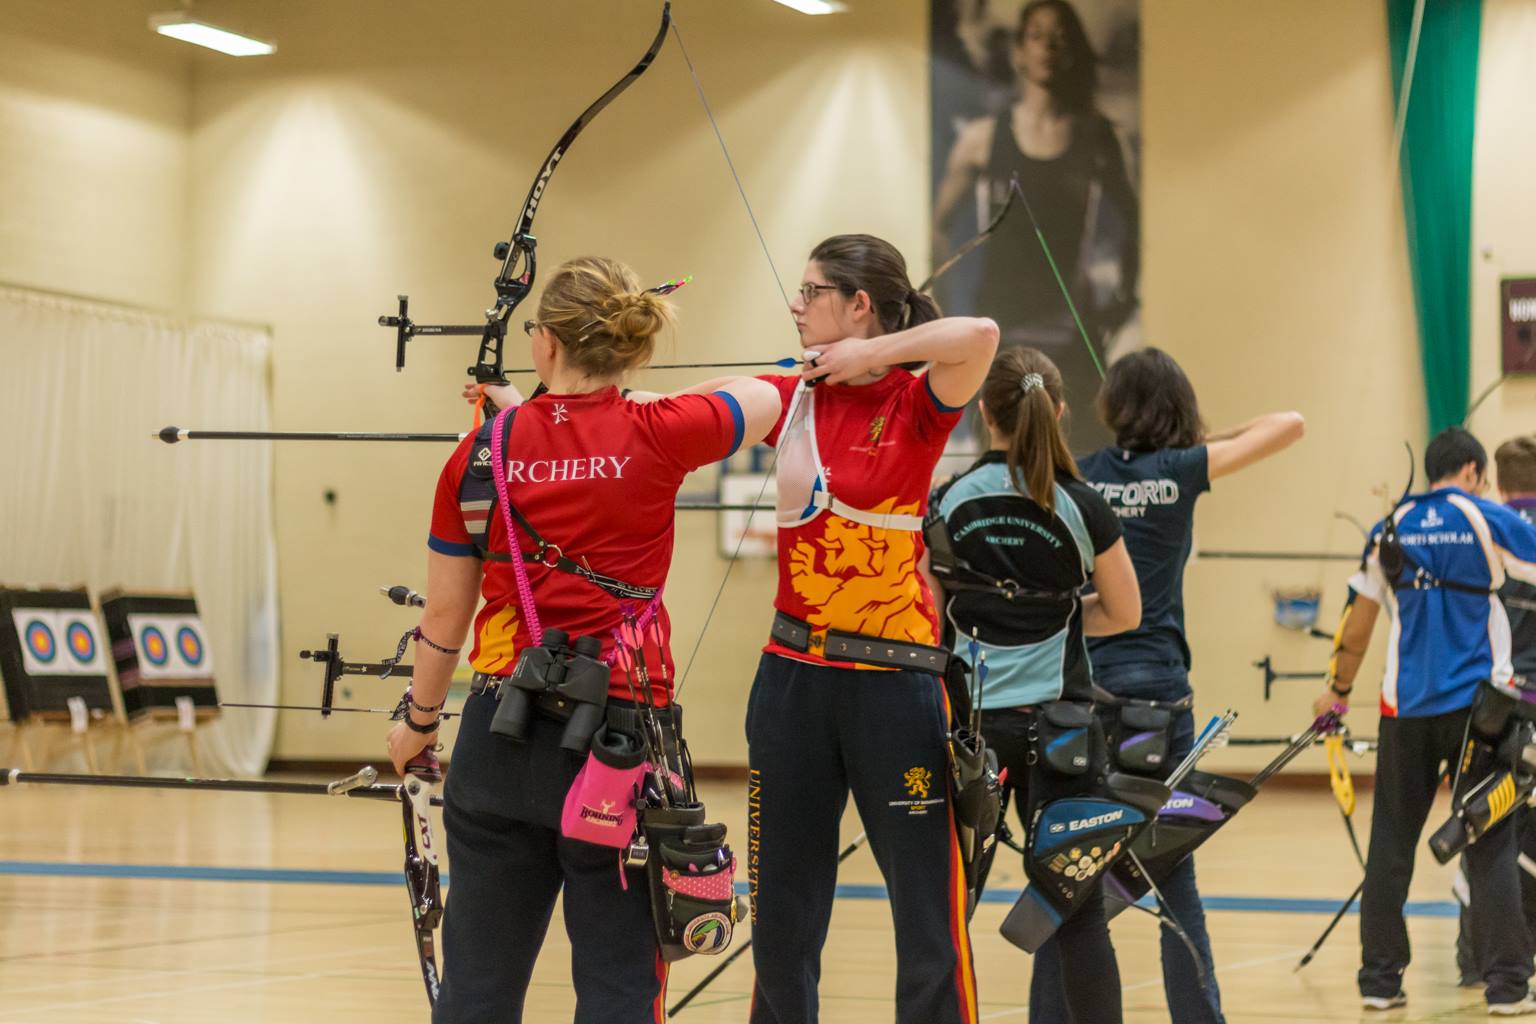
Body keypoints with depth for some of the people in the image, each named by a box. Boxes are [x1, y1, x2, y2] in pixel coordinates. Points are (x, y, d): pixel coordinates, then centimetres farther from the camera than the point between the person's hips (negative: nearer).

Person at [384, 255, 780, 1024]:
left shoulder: (483, 453, -2)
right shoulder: (658, 436, -6)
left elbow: (443, 616, 5)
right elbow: (768, 398, 14)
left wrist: (419, 719, 23)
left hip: (502, 735, 2)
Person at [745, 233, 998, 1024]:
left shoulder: (917, 405, -8)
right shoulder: (790, 399, 6)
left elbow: (980, 334, -27)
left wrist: (869, 356, -16)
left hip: (894, 682, -5)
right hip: (793, 681, 5)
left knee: (930, 918, 0)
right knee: (783, 913, 11)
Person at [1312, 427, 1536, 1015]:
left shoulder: (1391, 530, 9)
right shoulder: (1489, 520, -2)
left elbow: (1360, 620, 12)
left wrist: (1339, 688, 23)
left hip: (1406, 707, 3)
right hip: (1478, 701, -3)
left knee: (1391, 844, 9)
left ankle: (1379, 979, 10)